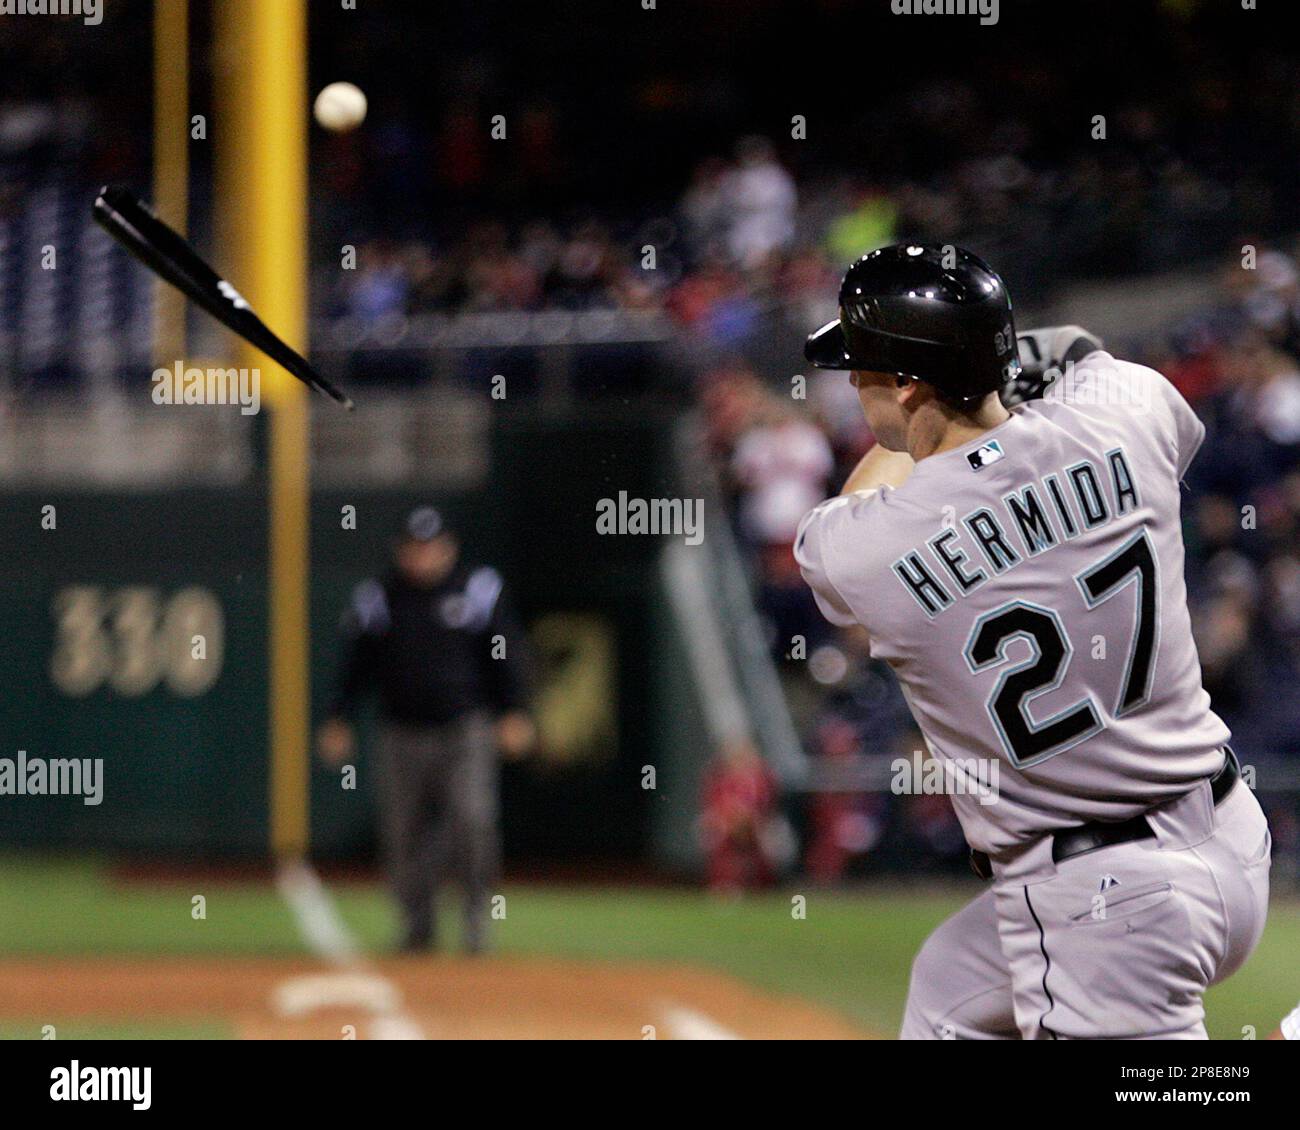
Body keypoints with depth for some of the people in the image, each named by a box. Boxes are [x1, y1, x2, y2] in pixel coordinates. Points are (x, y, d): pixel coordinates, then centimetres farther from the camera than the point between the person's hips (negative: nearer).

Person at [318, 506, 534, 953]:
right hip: (402, 733, 2)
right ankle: (418, 924, 15)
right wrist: (339, 721, 3)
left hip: (466, 730, -2)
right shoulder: (378, 599, 6)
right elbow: (357, 665, 11)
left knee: (471, 816, -19)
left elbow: (506, 652, 4)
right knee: (403, 831, 1)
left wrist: (513, 713, -5)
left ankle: (477, 908, -3)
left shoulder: (477, 590, 2)